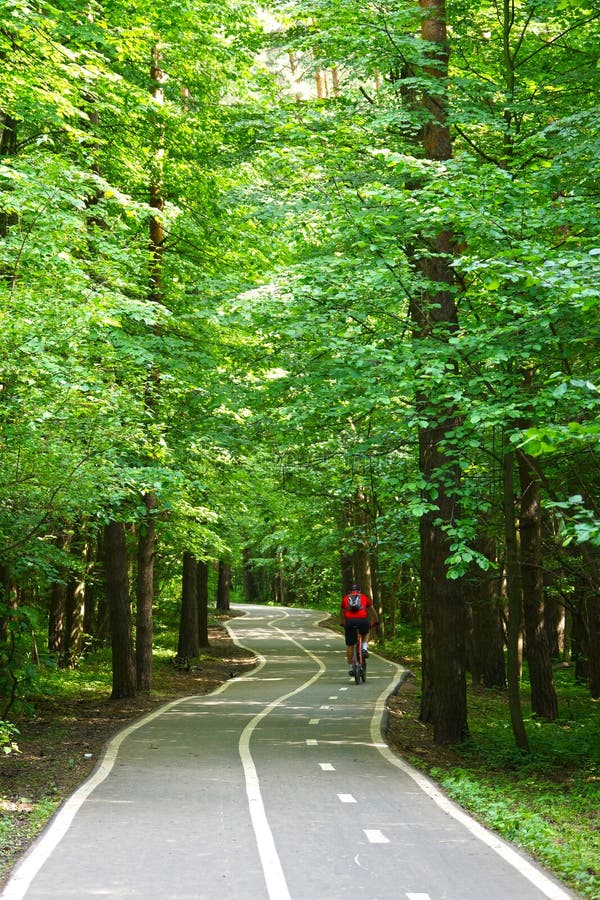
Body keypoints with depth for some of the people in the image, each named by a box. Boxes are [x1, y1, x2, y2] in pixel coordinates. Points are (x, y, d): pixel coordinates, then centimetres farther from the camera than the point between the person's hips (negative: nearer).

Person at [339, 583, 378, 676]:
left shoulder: (345, 598, 25)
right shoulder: (364, 597, 24)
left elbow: (341, 613, 38)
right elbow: (373, 611, 36)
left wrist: (342, 623, 53)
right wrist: (375, 621, 50)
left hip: (349, 621, 0)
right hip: (362, 620, 0)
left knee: (350, 645, 13)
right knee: (365, 632, 34)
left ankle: (350, 667, 15)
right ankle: (364, 647, 13)